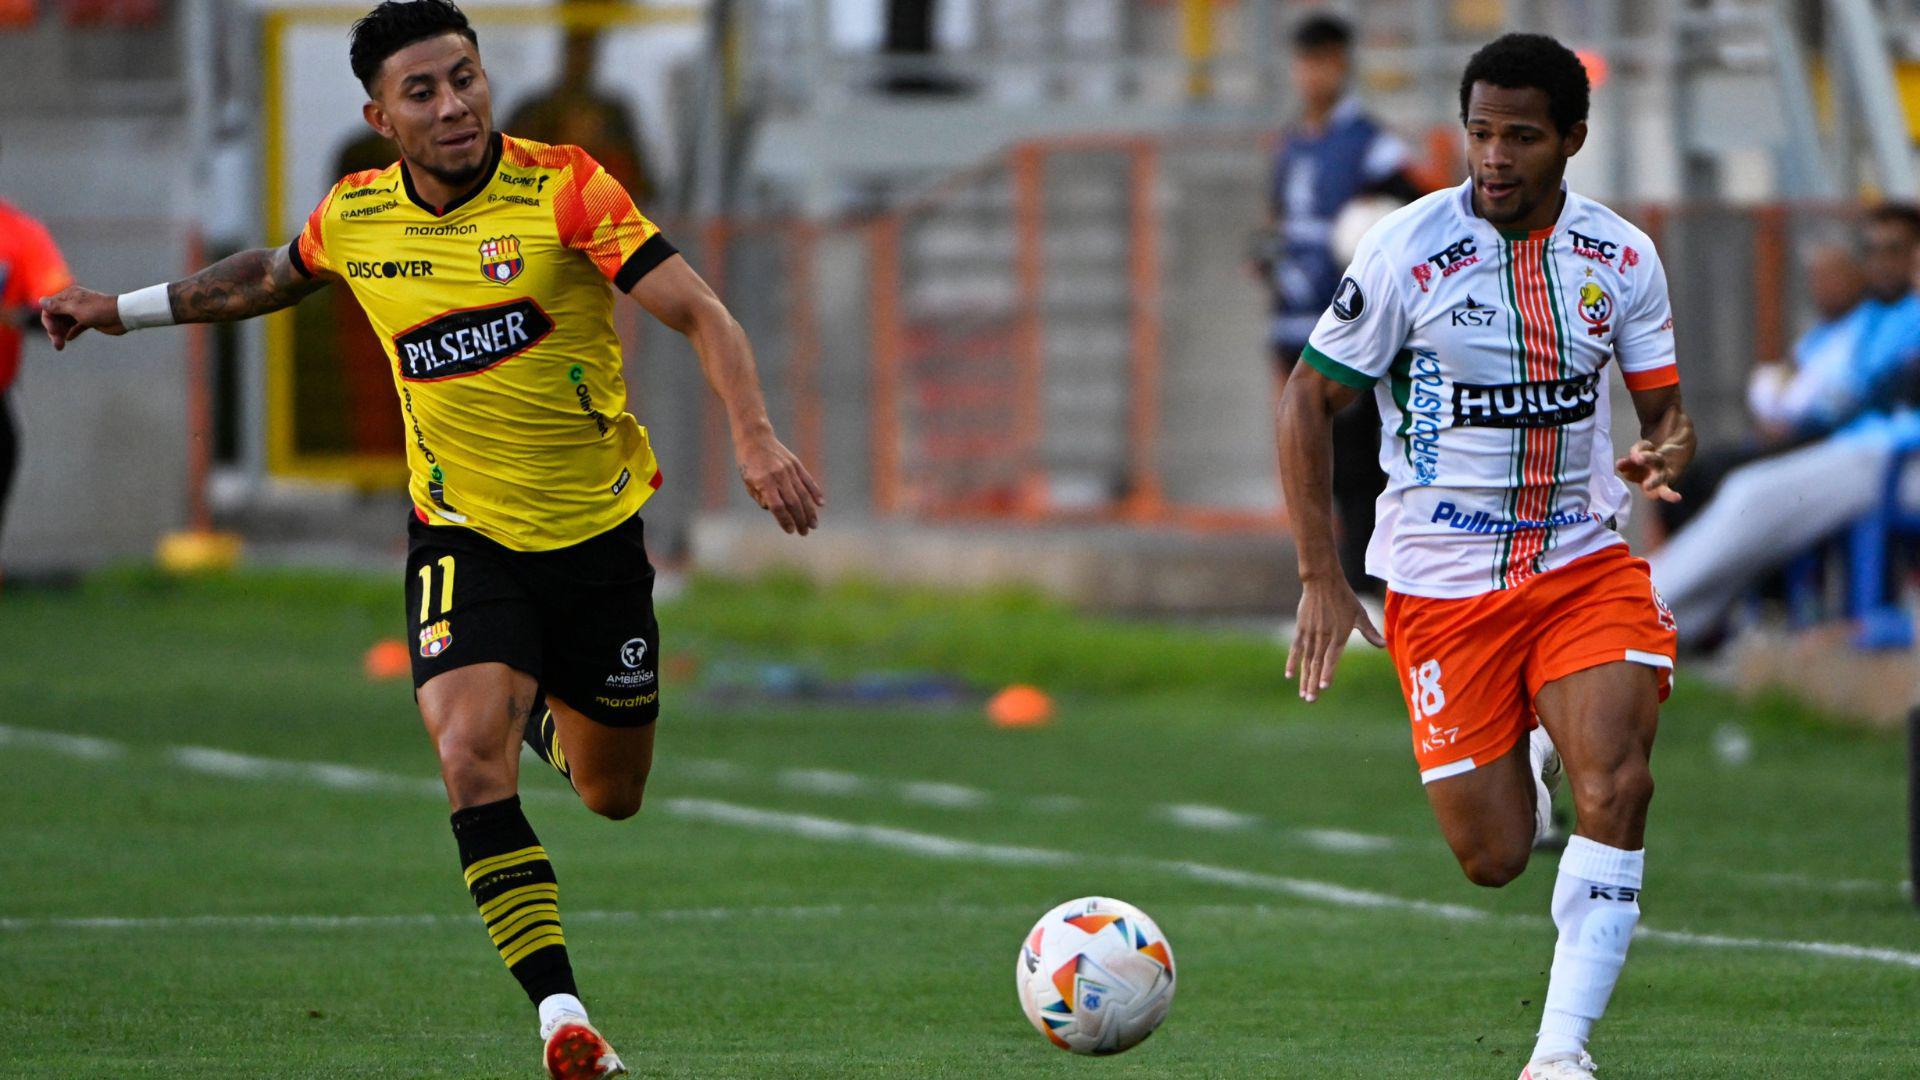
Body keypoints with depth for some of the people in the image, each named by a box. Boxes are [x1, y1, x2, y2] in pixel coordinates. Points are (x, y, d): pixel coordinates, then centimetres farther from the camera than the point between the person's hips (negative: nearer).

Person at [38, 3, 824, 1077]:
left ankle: (552, 714, 51)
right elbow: (273, 276, 20)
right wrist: (123, 310, 25)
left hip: (598, 534, -1)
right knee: (471, 755, -25)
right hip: (464, 536, 1)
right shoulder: (353, 219, -4)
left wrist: (755, 436, -35)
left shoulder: (564, 188, -16)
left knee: (614, 797, 13)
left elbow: (700, 313, -19)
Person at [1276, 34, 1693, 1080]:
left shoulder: (1623, 257, -1)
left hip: (1586, 566, 2)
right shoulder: (1407, 249, -10)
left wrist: (1665, 453, -17)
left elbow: (1665, 408, 9)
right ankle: (1524, 752, 38)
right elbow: (1307, 399, -3)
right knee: (1493, 857, 0)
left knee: (1614, 786, -23)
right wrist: (1320, 578, -8)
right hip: (1442, 586, -1)